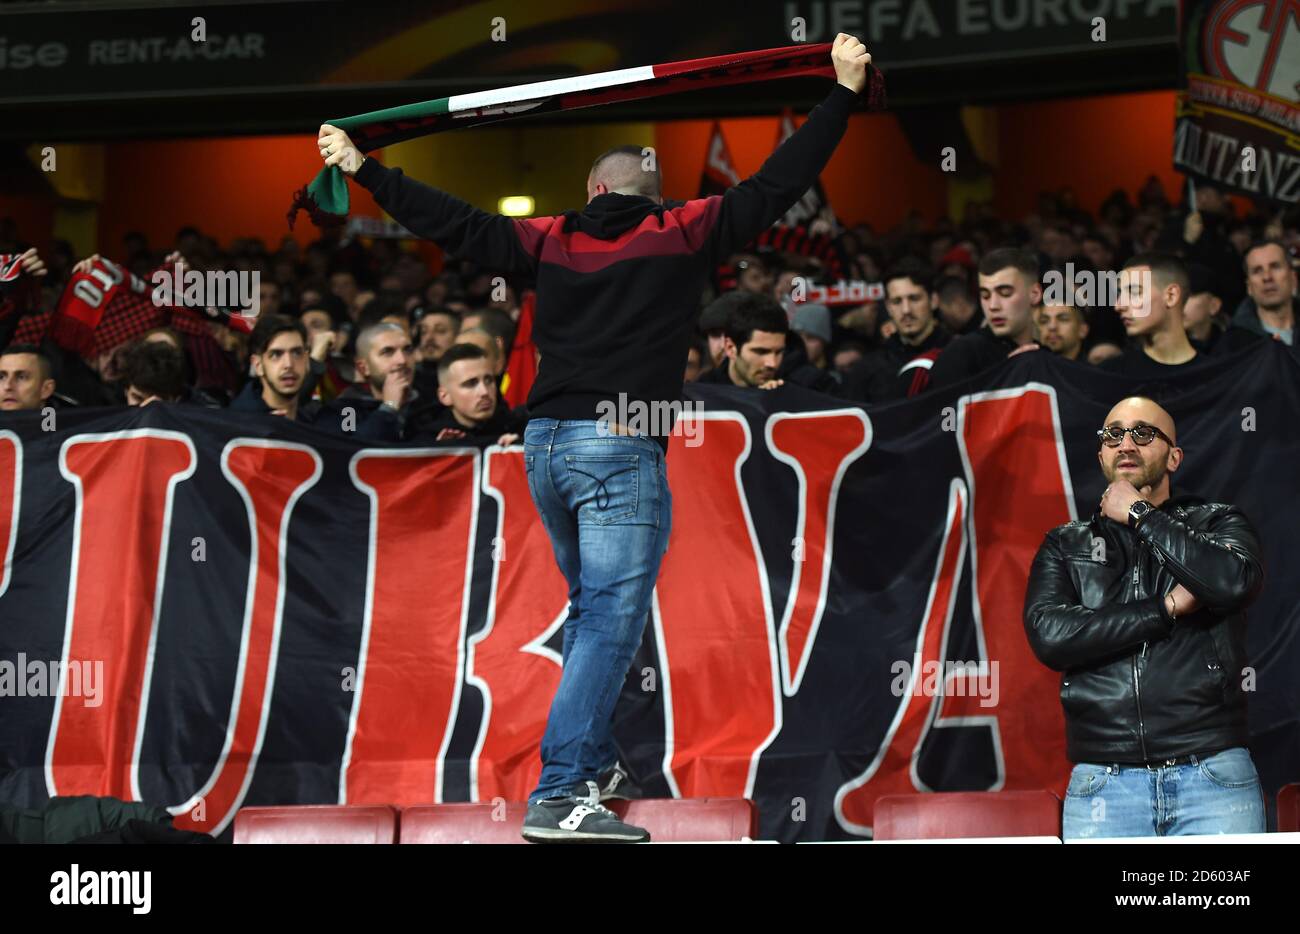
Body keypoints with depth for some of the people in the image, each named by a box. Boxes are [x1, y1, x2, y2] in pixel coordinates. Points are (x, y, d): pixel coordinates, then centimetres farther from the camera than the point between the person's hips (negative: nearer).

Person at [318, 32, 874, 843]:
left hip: (547, 448, 6)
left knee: (592, 609, 23)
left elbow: (455, 224, 12)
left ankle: (592, 763, 30)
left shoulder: (553, 240, 10)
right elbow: (777, 186, 2)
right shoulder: (684, 233, 1)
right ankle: (561, 794, -17)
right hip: (621, 451, -6)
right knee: (611, 622, -8)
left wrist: (362, 169, 22)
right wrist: (845, 91, 10)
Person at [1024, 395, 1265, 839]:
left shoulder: (1216, 522, 14)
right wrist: (1167, 609, -6)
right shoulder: (1065, 545, 17)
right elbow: (1049, 635, -2)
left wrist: (1140, 515, 0)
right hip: (1102, 783, 1)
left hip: (1212, 775, -1)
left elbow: (1235, 580, -11)